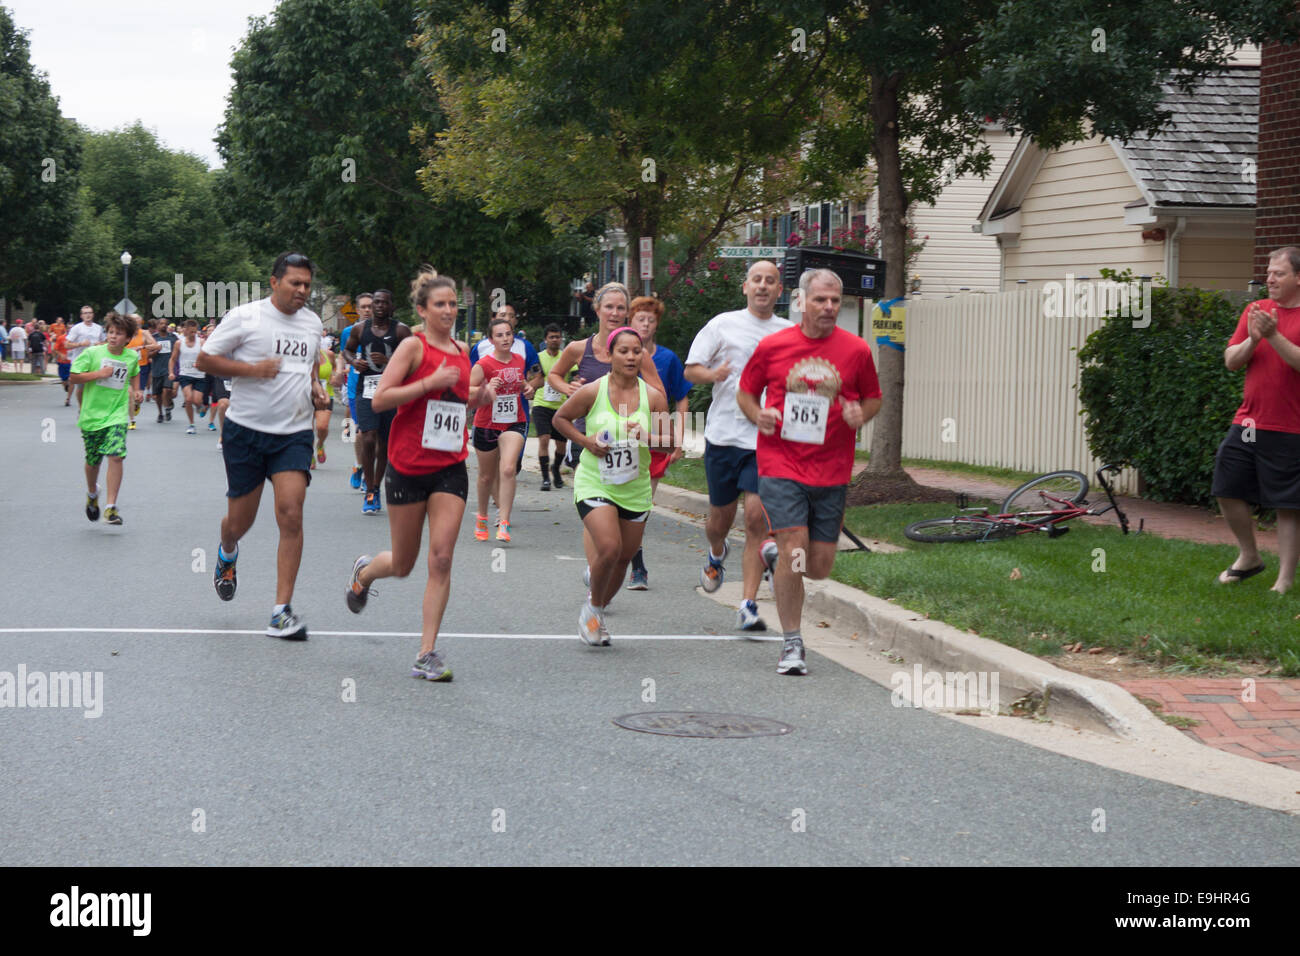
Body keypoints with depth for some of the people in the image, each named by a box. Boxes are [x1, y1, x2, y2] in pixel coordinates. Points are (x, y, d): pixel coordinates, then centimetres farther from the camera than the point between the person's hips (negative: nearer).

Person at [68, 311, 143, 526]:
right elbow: (73, 377, -9)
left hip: (117, 415, 1)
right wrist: (99, 374, -18)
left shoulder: (132, 357, 4)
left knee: (115, 456, -17)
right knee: (93, 460, 12)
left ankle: (111, 506, -15)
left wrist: (135, 390, 13)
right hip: (92, 415, 0)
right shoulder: (92, 353, -7)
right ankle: (92, 493, 43)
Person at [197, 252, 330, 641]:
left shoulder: (313, 322, 10)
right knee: (240, 521, 7)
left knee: (290, 512, -14)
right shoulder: (245, 316, -7)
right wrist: (253, 369, -17)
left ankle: (281, 612, -11)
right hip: (246, 431, -3)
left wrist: (315, 387, 8)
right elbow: (205, 360, -6)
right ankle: (227, 553, 48)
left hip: (294, 433, 3)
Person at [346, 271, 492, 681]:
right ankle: (364, 571, 45)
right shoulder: (414, 346, -7)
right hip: (408, 466, -4)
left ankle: (427, 654, -5)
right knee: (403, 565, 8)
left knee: (441, 559, -9)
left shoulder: (461, 351, 11)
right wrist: (430, 382, -22)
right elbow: (379, 399, -15)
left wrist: (477, 398, 5)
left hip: (450, 468, 4)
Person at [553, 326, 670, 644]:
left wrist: (648, 437, -19)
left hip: (635, 489, 3)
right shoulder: (592, 392, -8)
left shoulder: (653, 396, -3)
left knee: (624, 556, 9)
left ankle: (597, 611, 35)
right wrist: (586, 441, -9)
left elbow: (668, 441, 2)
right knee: (609, 548, -21)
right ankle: (593, 606, 6)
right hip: (594, 484, -3)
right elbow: (560, 418, 6)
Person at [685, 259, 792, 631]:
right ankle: (716, 555, 48)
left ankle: (748, 605, -9)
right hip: (723, 433, 0)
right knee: (721, 516, 11)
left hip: (768, 438, 0)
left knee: (757, 517, -12)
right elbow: (690, 369, 5)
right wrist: (713, 374, -16)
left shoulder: (790, 333, 9)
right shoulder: (723, 325, 5)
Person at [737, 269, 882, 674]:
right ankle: (792, 645, -1)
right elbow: (745, 392, 12)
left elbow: (873, 397, 15)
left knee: (819, 567, 4)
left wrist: (861, 415, -7)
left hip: (832, 471, 2)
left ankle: (775, 555, 40)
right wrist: (758, 415, -9)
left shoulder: (856, 350, 3)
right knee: (794, 548, -14)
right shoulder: (772, 346, 0)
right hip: (781, 465, -2)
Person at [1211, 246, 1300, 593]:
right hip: (1247, 422, 6)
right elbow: (1231, 360, 7)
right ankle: (1249, 557, 29)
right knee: (1227, 491, 9)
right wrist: (1253, 339, -11)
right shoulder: (1255, 310, 11)